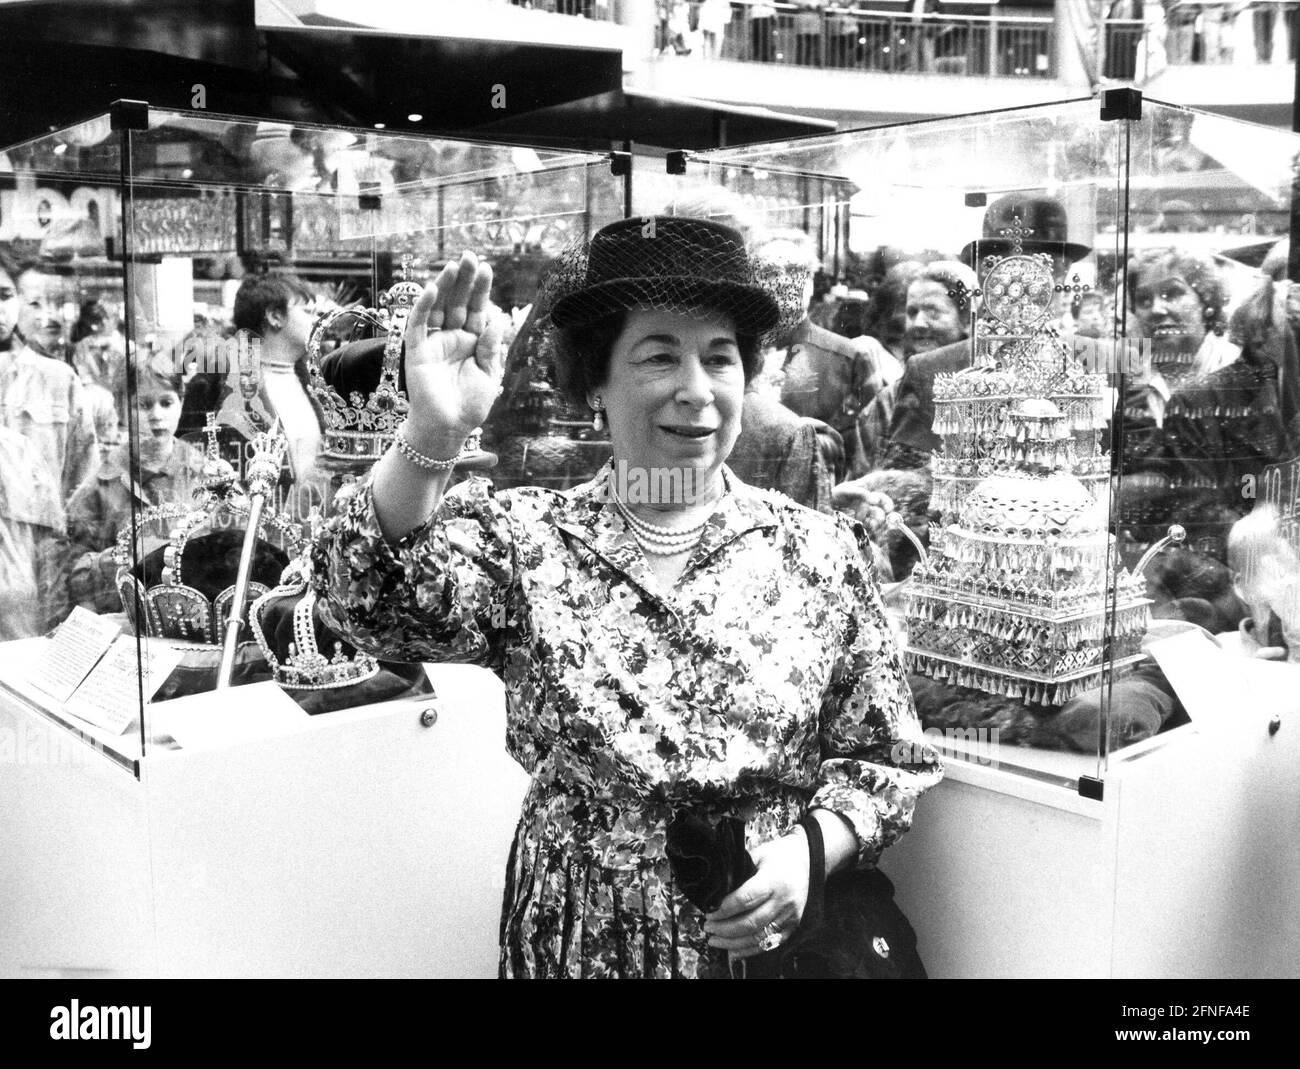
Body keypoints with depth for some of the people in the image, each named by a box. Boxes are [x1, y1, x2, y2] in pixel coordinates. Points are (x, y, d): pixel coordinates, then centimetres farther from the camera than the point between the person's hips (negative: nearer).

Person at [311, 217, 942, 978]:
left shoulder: (820, 552, -6)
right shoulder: (527, 542, -8)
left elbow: (885, 759, -1)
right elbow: (374, 602, -25)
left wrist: (810, 846, -20)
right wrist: (432, 436, -41)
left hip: (776, 935, 1)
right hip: (578, 939, 0)